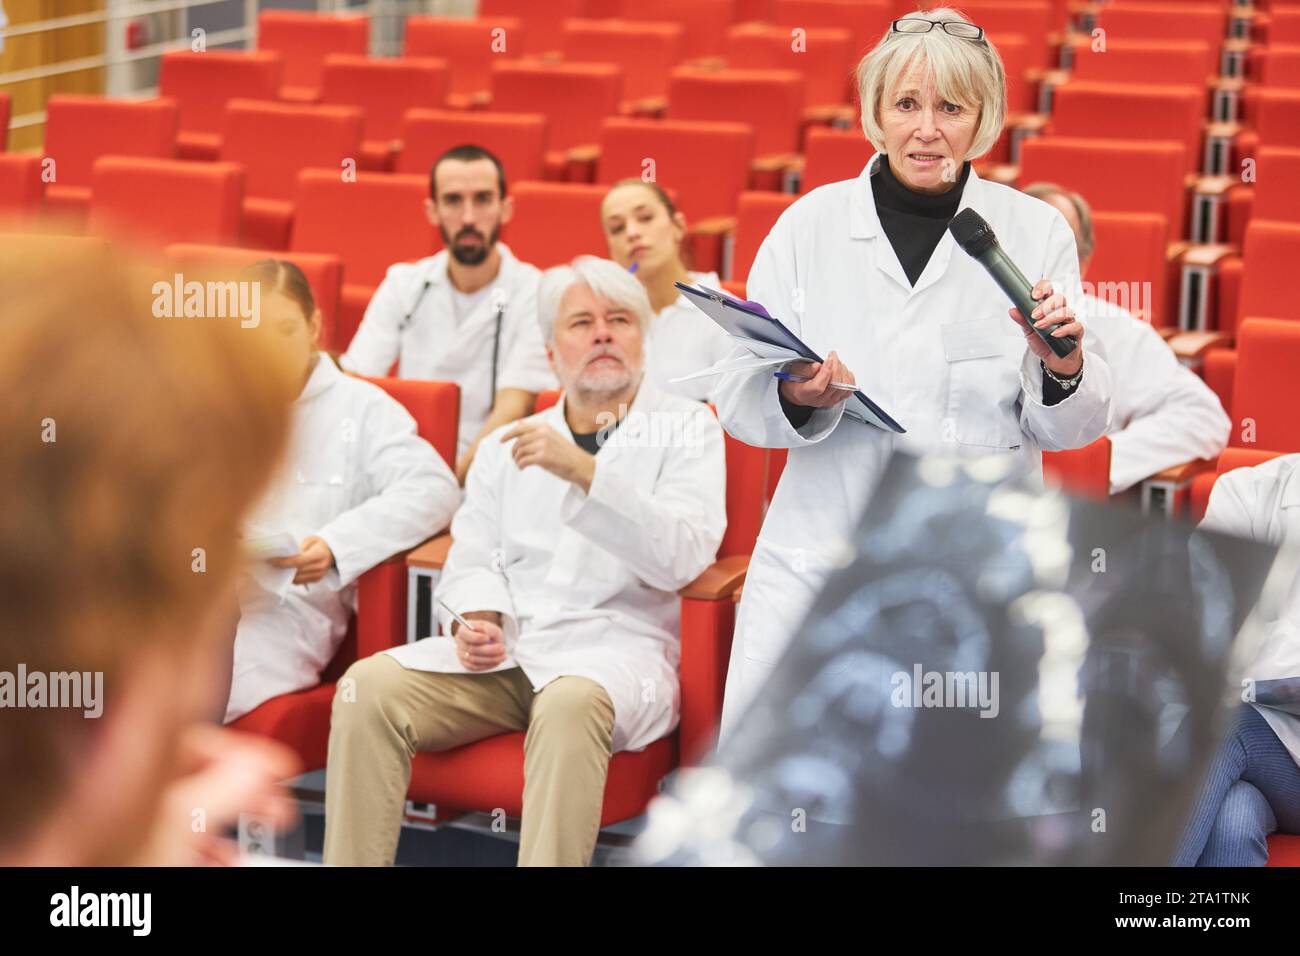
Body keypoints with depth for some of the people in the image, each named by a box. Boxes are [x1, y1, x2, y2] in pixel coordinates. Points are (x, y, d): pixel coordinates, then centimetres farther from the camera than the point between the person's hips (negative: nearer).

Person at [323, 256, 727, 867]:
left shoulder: (686, 428, 7)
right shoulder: (506, 447, 21)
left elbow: (683, 557, -9)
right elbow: (473, 558, 18)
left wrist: (586, 472, -20)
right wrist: (475, 618, -6)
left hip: (616, 647, -4)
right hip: (503, 649, 4)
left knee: (570, 704, -39)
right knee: (370, 685, -21)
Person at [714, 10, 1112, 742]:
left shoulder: (1035, 231, 2)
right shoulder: (810, 225, 3)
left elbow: (1074, 429, 4)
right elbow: (737, 404, 4)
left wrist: (1063, 367, -17)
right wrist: (798, 396, -17)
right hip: (820, 558, 1)